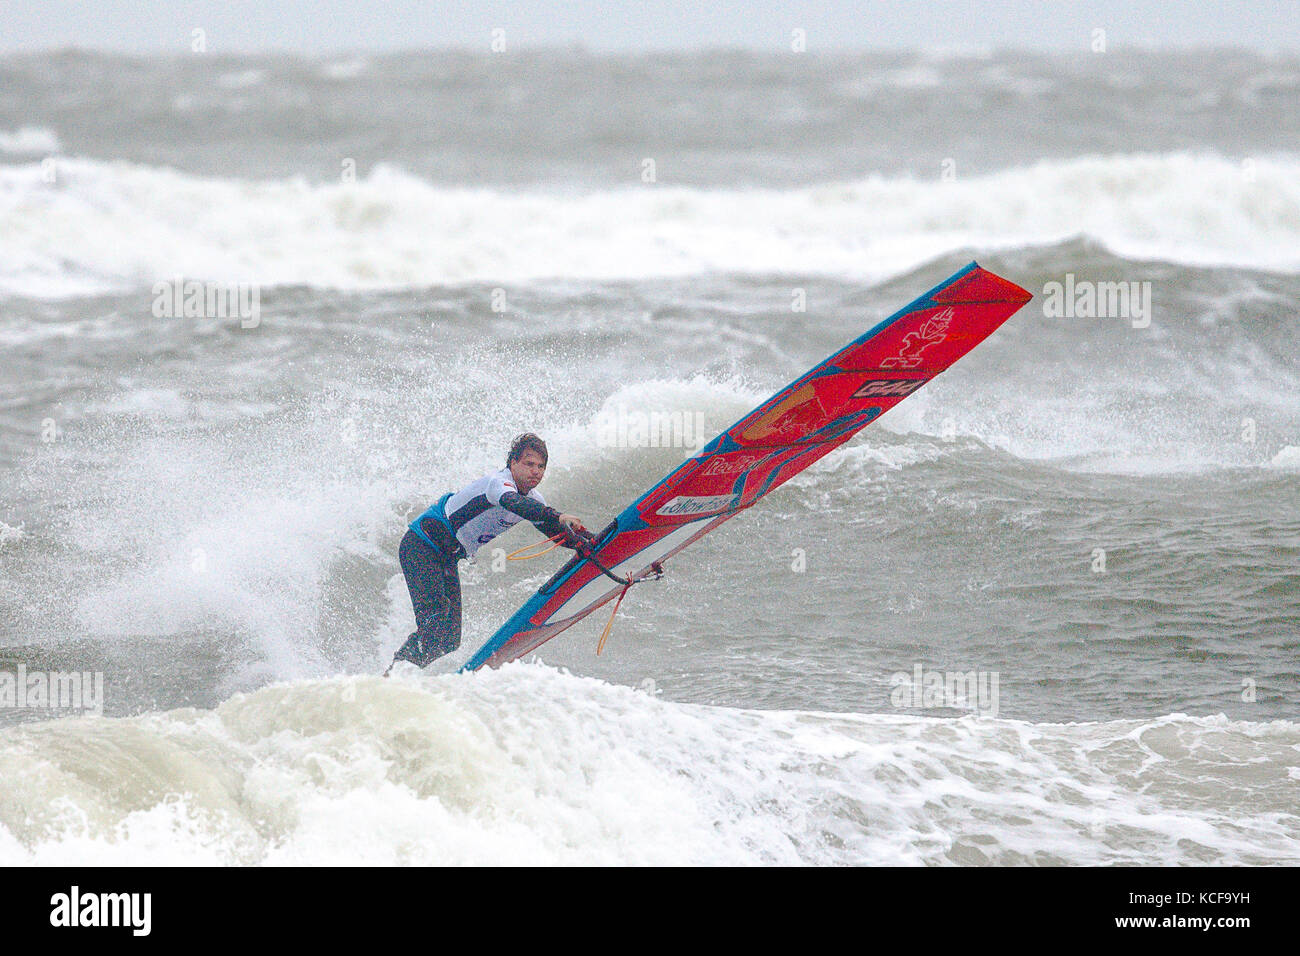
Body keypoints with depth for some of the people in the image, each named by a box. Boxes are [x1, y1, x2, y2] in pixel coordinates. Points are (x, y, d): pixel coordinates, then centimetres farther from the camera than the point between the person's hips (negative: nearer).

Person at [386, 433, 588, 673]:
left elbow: (558, 533, 11)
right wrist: (557, 516, -60)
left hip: (446, 559, 9)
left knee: (449, 640, 2)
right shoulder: (497, 481, -24)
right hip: (420, 547, -9)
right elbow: (513, 503, -46)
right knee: (435, 616, -28)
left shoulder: (533, 499, 4)